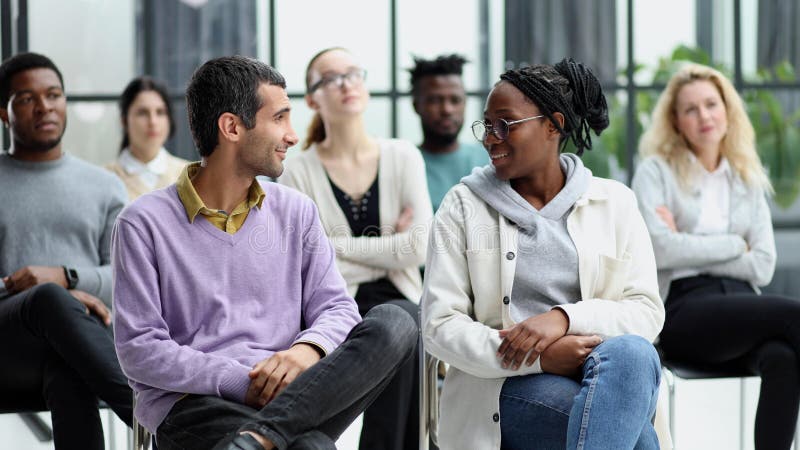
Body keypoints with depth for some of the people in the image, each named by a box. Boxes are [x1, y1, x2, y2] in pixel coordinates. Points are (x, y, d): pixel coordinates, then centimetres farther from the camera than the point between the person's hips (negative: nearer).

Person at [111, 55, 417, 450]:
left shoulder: (296, 211, 15)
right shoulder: (144, 223, 1)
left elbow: (336, 307, 10)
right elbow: (139, 350, -5)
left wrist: (307, 350, -15)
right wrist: (241, 383, -15)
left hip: (292, 395, 7)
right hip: (192, 403, -7)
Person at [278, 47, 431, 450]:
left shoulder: (402, 157, 6)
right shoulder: (300, 171, 1)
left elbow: (419, 247, -6)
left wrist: (339, 246, -6)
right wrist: (387, 251, -5)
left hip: (399, 301, 2)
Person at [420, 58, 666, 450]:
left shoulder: (614, 203, 11)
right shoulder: (463, 206, 8)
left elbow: (647, 311, 2)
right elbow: (439, 326, -1)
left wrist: (564, 317, -19)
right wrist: (542, 358, -17)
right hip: (507, 388, -3)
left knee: (630, 352, -36)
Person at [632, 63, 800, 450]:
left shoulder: (748, 180, 21)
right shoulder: (656, 171, 9)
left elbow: (763, 266, 7)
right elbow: (659, 250, -8)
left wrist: (689, 247, -2)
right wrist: (735, 245, 1)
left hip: (742, 307, 3)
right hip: (684, 309, -3)